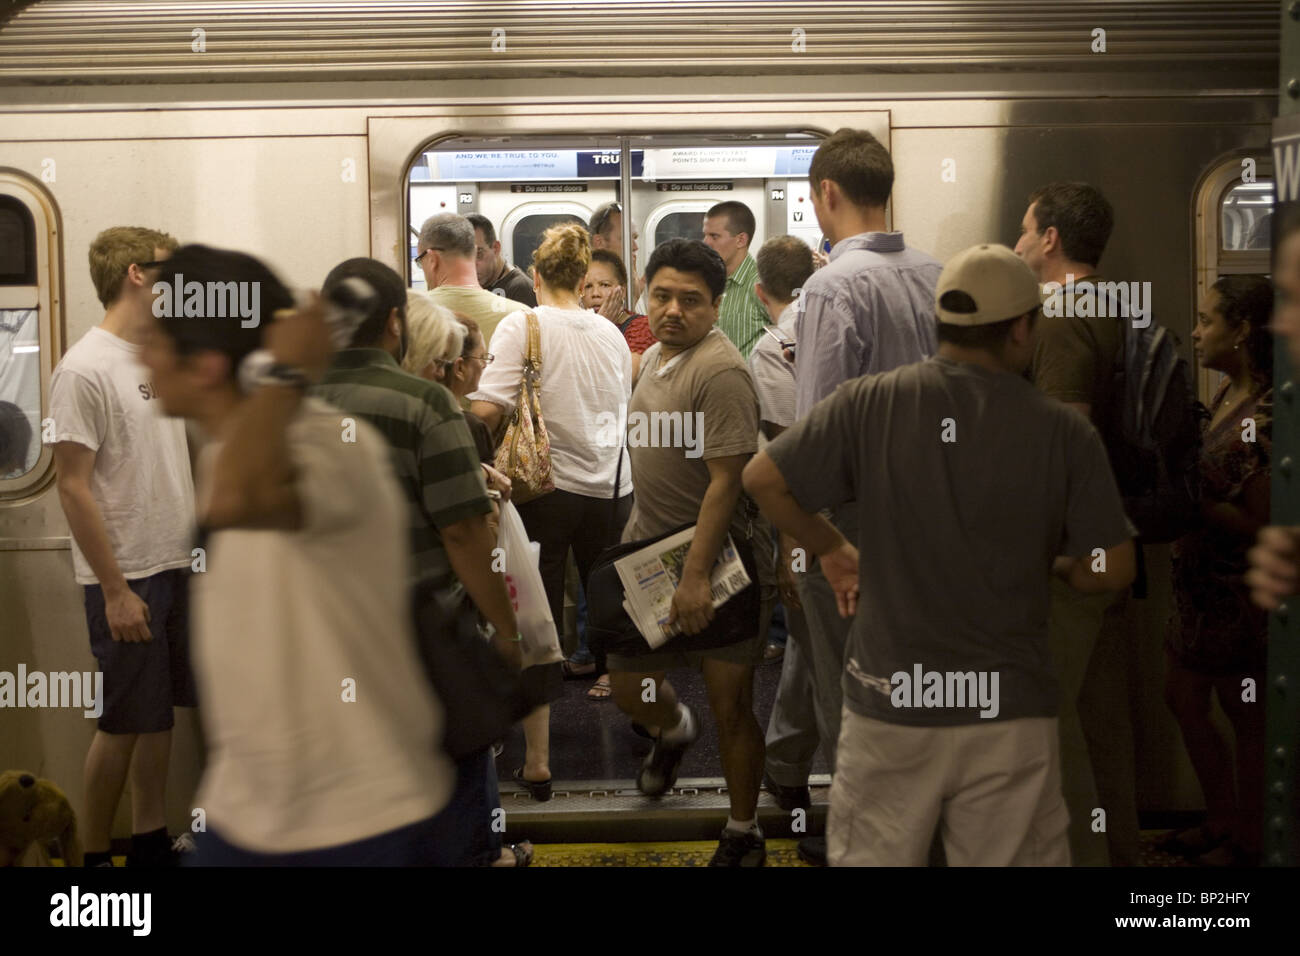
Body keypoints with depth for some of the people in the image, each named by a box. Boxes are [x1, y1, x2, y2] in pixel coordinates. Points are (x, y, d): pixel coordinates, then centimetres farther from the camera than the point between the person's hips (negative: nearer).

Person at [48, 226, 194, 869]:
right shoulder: (85, 369, -14)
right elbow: (74, 488, -16)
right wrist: (115, 590, -18)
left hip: (177, 568, 7)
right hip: (126, 579, -7)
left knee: (159, 716, 14)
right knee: (124, 722, 0)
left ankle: (150, 842, 26)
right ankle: (94, 852, 13)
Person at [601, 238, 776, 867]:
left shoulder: (720, 371, -20)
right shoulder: (656, 356, 9)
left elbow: (726, 481, -23)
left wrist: (696, 576, -25)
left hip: (715, 562, -8)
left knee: (730, 706, 2)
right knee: (628, 690, 14)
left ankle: (743, 836, 17)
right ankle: (675, 731, 48)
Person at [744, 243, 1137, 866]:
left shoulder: (869, 402, -4)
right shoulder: (1062, 432, -5)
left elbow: (763, 479, -1)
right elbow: (1113, 569, -2)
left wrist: (831, 549, 13)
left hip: (887, 703, 1)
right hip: (1010, 710, 0)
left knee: (870, 857, 11)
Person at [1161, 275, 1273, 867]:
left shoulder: (1265, 416, -23)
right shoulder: (1228, 395, 5)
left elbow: (1259, 523, -23)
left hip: (1241, 591, -10)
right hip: (1204, 583, 10)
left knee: (1247, 717, 6)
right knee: (1182, 698, 19)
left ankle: (1248, 840, 23)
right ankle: (1221, 822, 35)